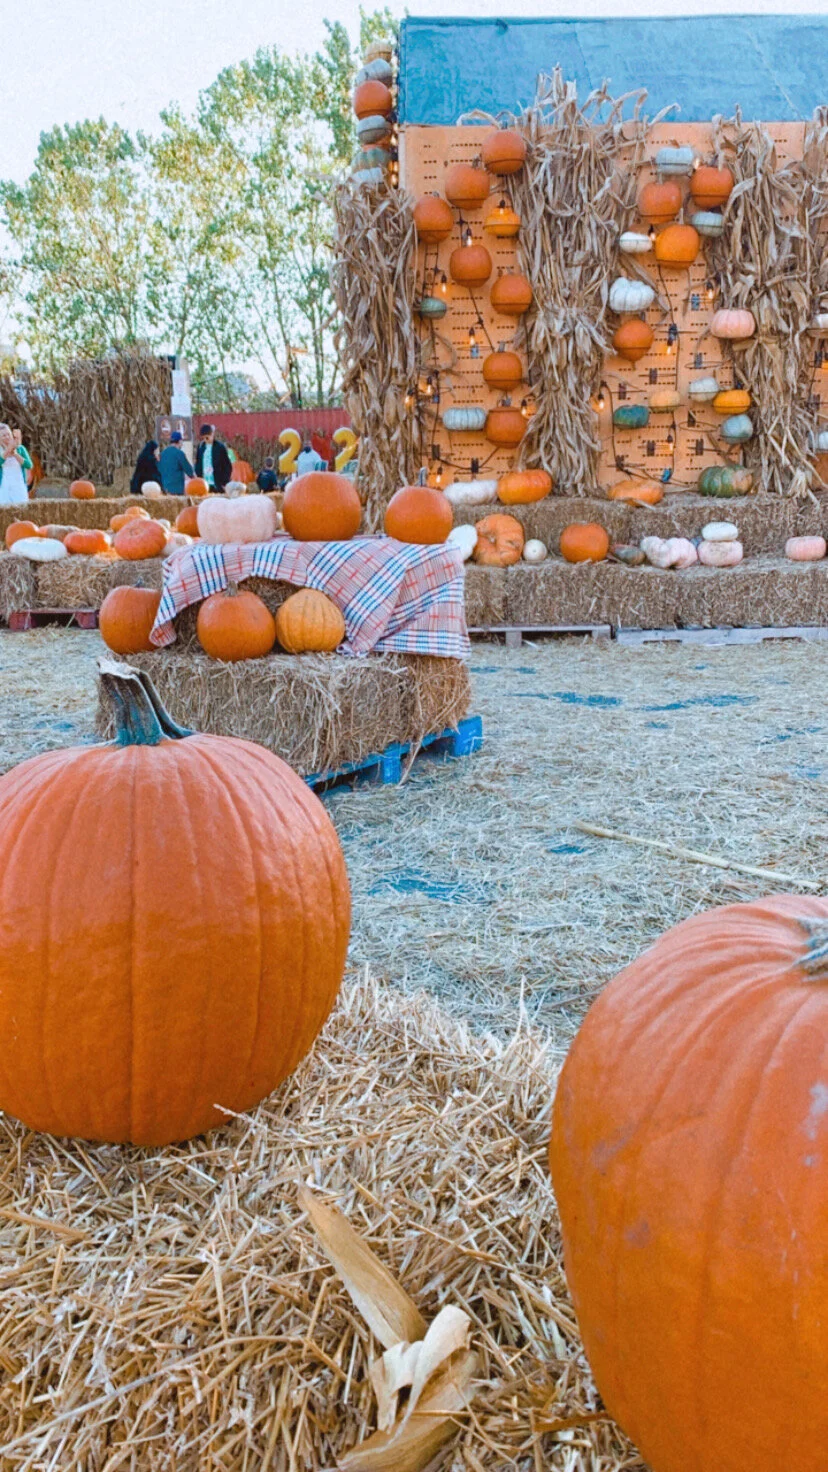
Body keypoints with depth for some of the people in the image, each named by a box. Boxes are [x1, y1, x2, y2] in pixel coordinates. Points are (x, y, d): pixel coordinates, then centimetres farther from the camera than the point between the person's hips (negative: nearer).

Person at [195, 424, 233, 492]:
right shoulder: (201, 446, 8)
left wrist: (225, 484, -8)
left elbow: (228, 467, -3)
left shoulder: (220, 447, -4)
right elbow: (198, 464, 14)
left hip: (217, 485, -4)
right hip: (204, 484, 4)